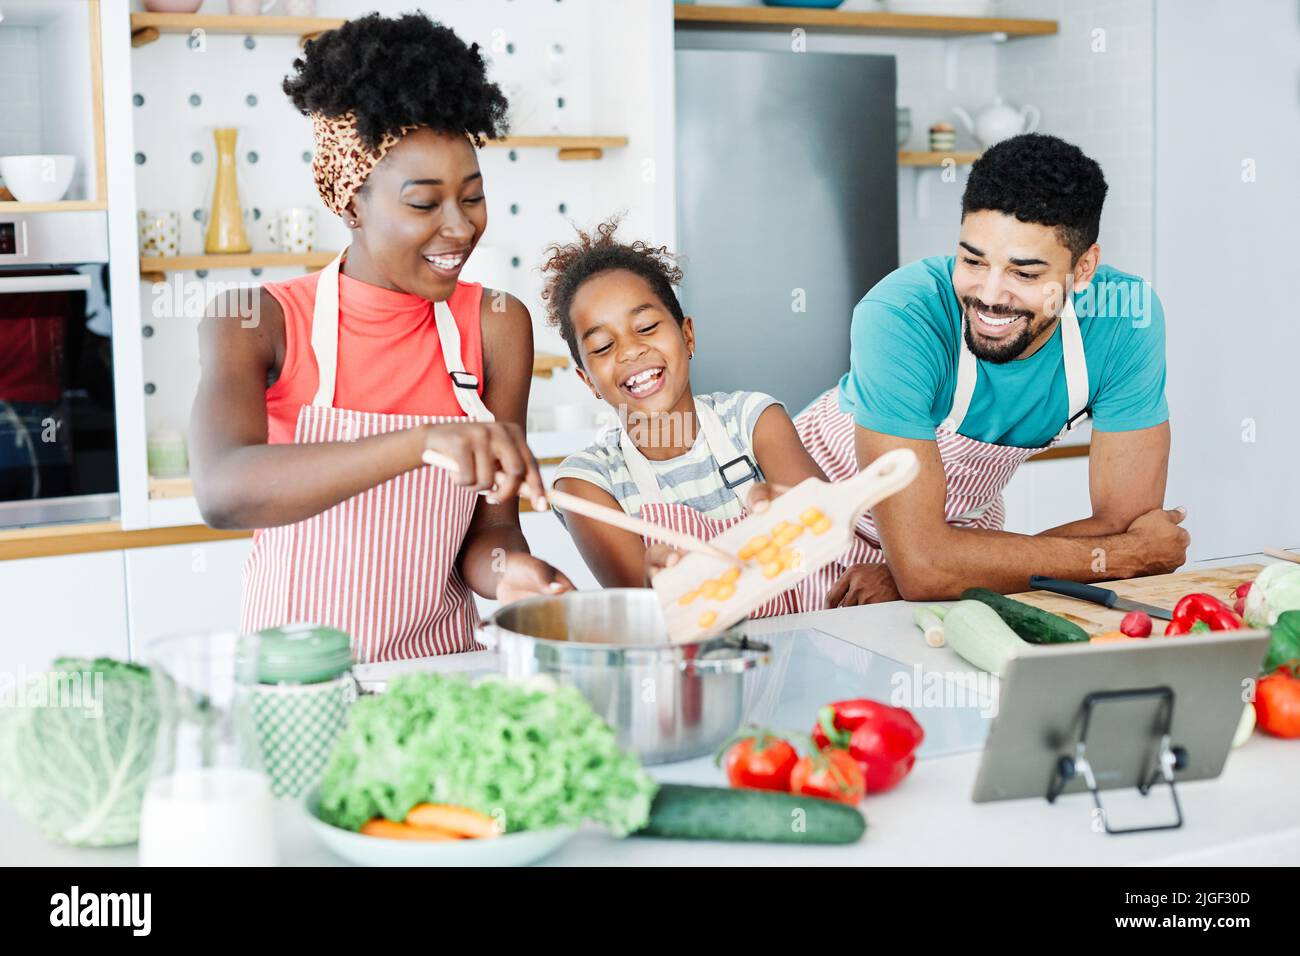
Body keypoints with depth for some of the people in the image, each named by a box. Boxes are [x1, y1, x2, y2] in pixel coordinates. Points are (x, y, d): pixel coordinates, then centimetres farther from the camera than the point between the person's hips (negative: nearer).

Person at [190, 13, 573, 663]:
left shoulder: (496, 326, 2)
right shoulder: (255, 323, -6)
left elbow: (489, 527, 3)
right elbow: (221, 492, -24)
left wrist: (510, 572, -20)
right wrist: (421, 441, -35)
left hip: (440, 680, 2)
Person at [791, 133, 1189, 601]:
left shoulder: (1128, 314, -24)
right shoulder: (900, 317, -34)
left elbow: (1125, 521, -20)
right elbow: (922, 563, -38)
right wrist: (1126, 554, -29)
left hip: (965, 517, 6)